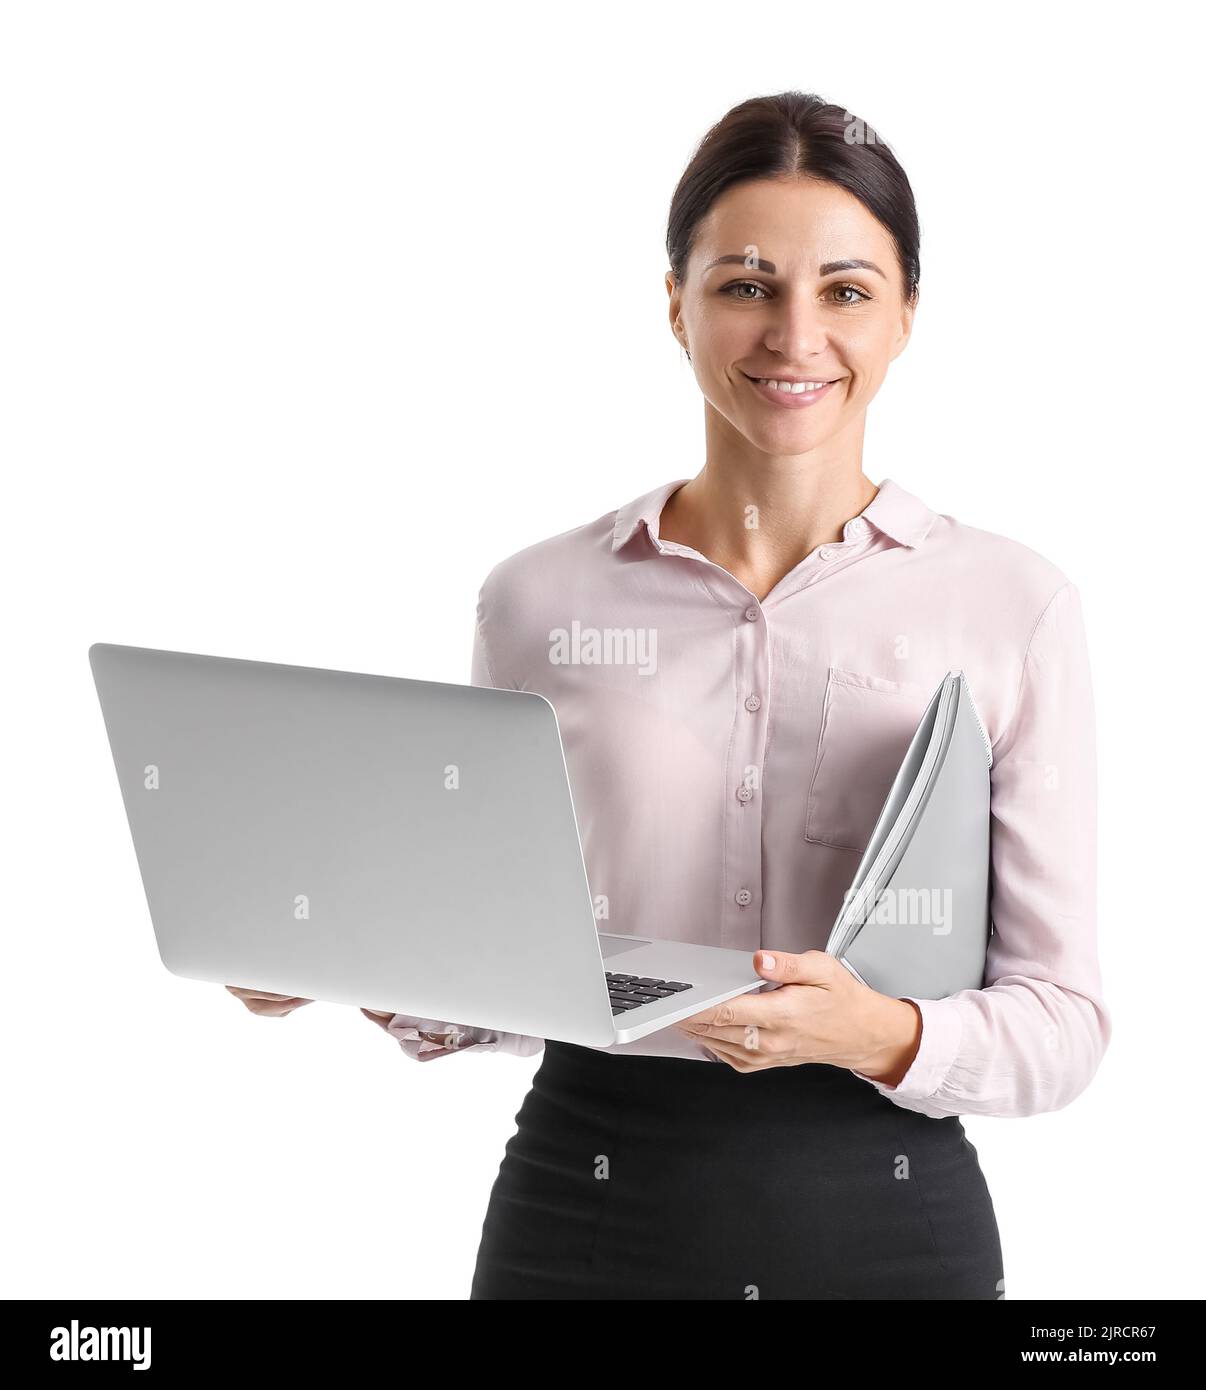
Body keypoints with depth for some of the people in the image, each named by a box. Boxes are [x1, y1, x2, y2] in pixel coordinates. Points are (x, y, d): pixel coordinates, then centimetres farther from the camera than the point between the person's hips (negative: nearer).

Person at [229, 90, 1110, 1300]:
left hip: (892, 1217, -1)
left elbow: (1061, 1021, -4)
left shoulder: (1014, 607, -4)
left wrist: (882, 1034, -22)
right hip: (587, 1209, 1)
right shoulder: (537, 600, -1)